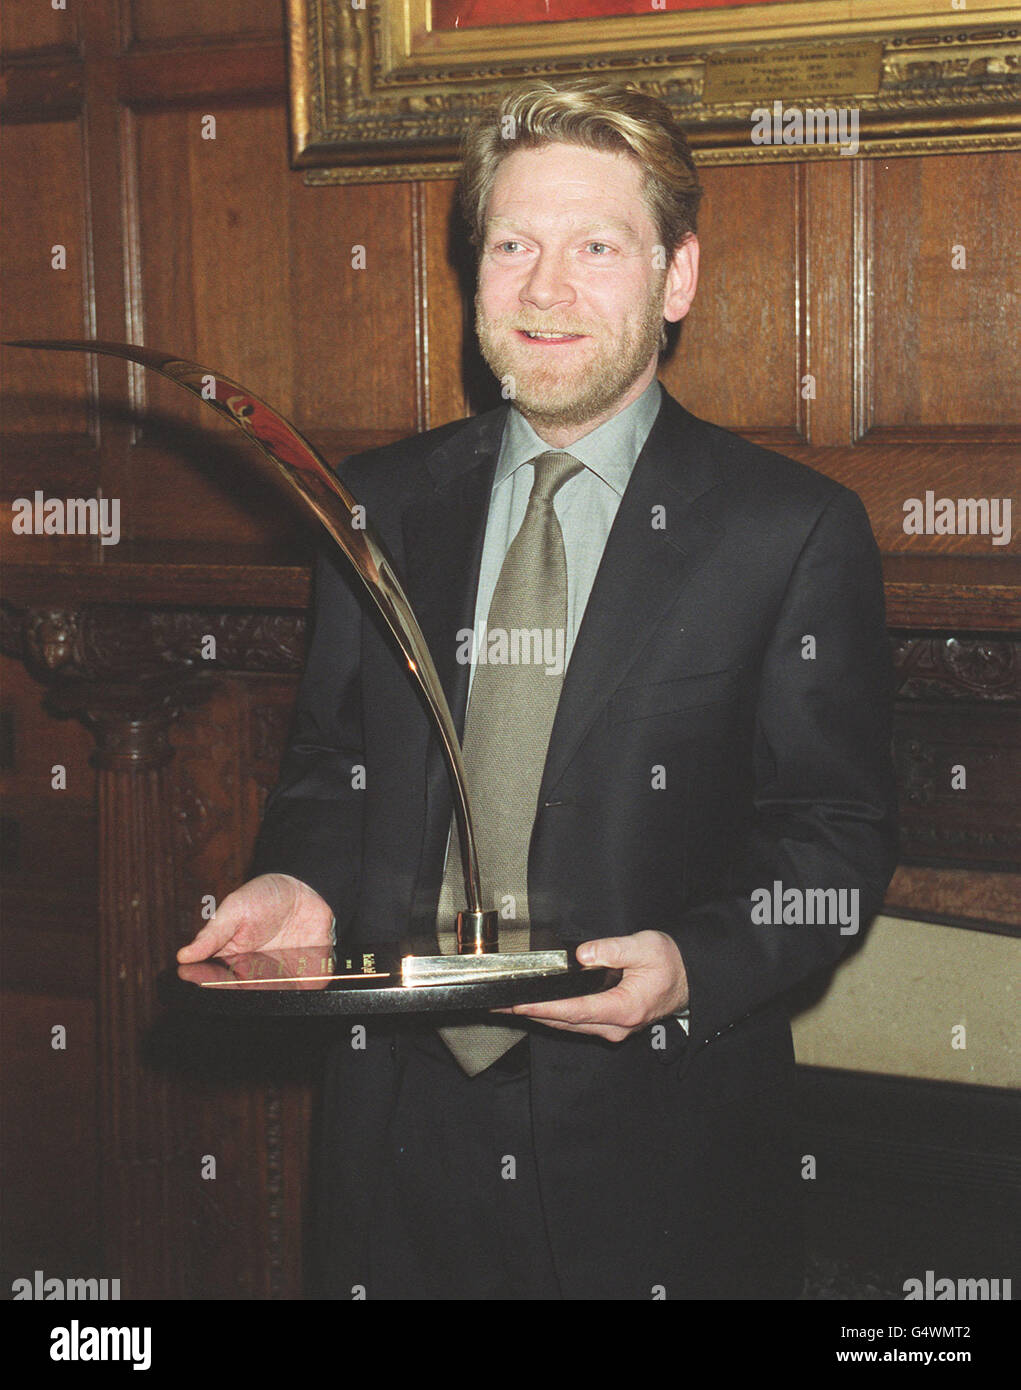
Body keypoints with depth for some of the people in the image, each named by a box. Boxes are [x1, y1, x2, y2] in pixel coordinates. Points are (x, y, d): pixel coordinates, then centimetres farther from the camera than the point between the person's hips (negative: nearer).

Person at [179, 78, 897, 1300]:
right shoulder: (377, 507, 7)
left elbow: (833, 836, -3)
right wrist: (303, 884, -6)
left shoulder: (794, 532, -4)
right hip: (404, 1121, 3)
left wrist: (694, 963, -20)